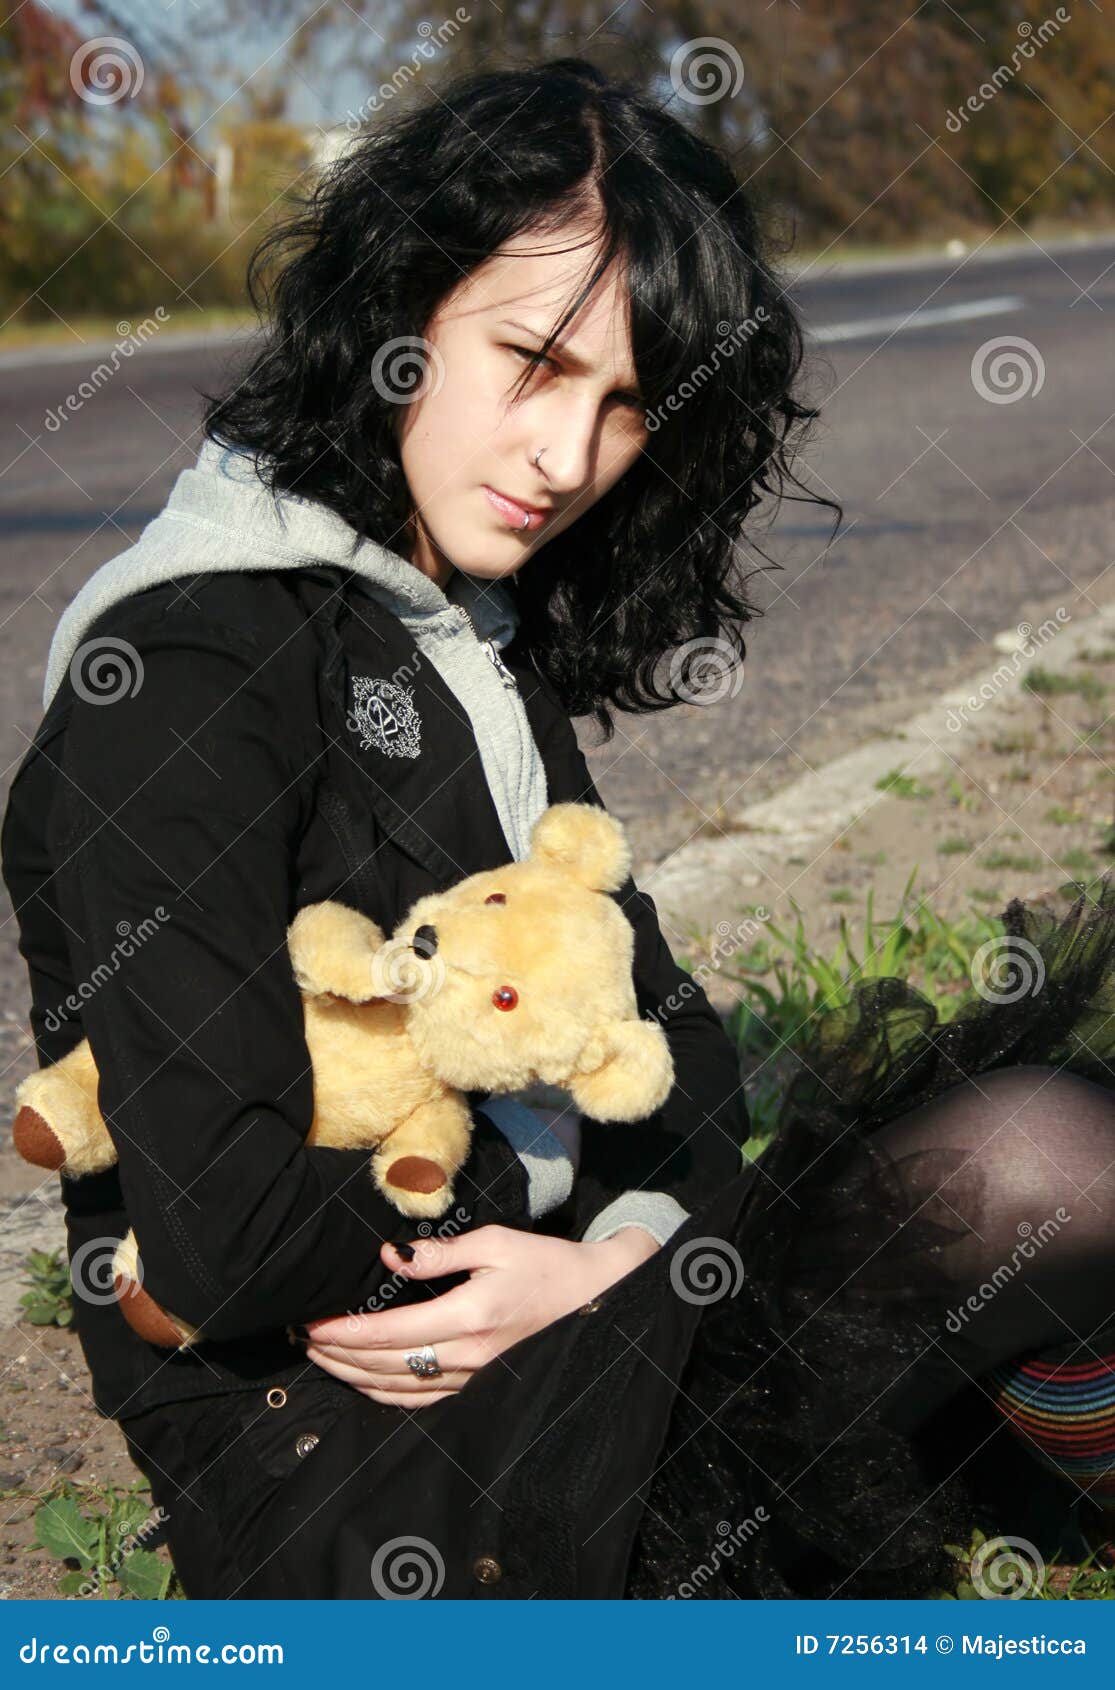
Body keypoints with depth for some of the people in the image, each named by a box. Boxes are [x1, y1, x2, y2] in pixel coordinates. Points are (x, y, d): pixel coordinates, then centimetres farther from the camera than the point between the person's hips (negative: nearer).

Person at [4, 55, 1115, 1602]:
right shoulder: (176, 673, -17)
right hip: (321, 1458, -8)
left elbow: (658, 1012, 10)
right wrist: (556, 1193, -9)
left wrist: (634, 1239, -10)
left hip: (562, 1312, 8)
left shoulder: (488, 637, 12)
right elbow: (221, 1238, -23)